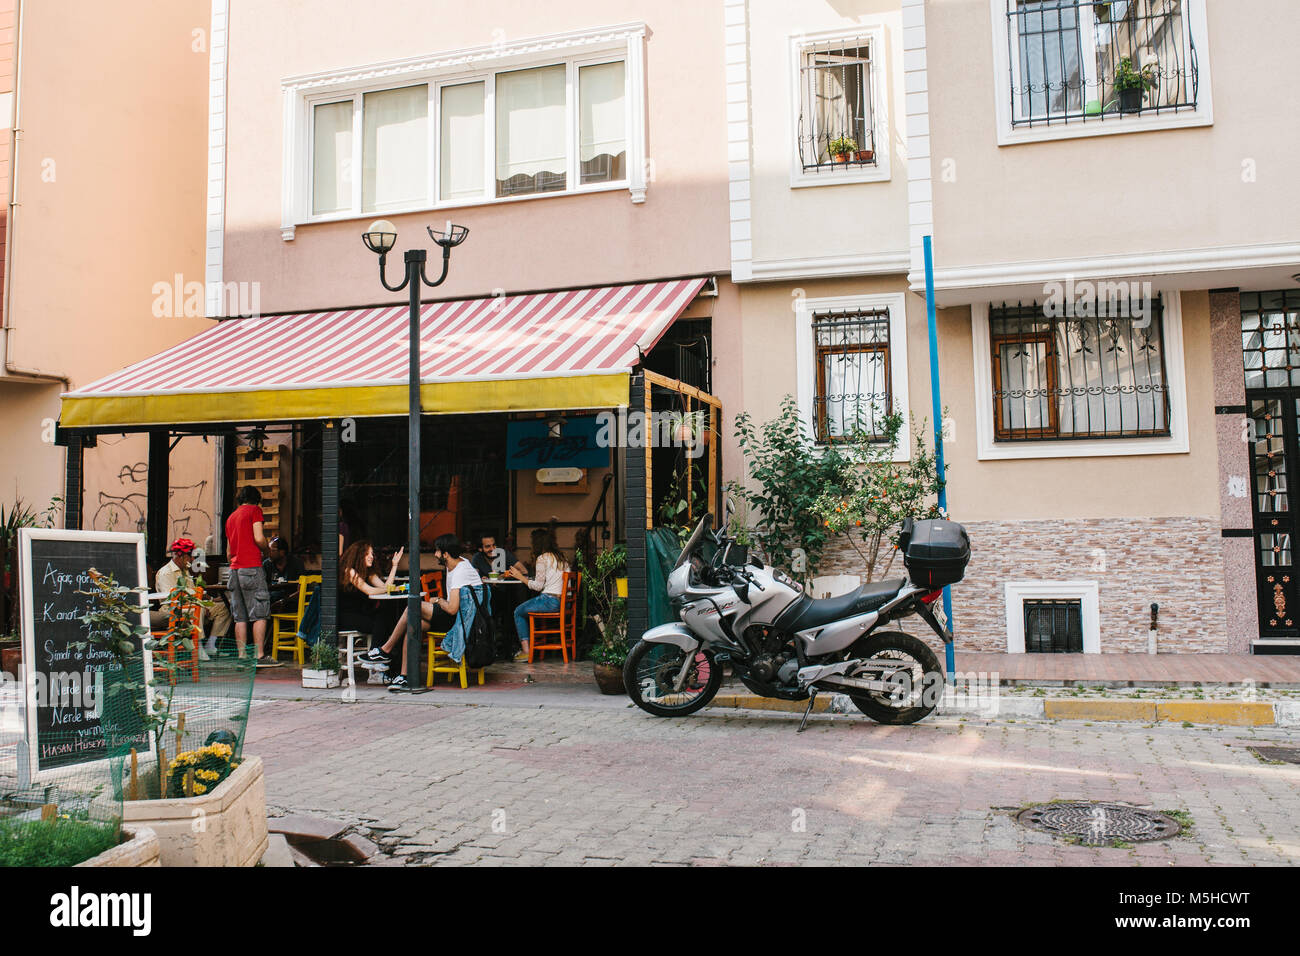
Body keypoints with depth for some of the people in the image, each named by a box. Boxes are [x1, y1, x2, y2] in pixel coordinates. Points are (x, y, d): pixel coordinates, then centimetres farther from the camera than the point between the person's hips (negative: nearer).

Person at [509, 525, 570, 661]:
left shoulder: (542, 558, -8)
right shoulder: (561, 557, 16)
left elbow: (538, 585, -10)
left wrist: (520, 577, 2)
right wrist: (524, 576, 24)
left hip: (550, 601, -8)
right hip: (564, 602, 8)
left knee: (518, 612, 11)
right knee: (526, 608, 26)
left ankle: (526, 650, 5)